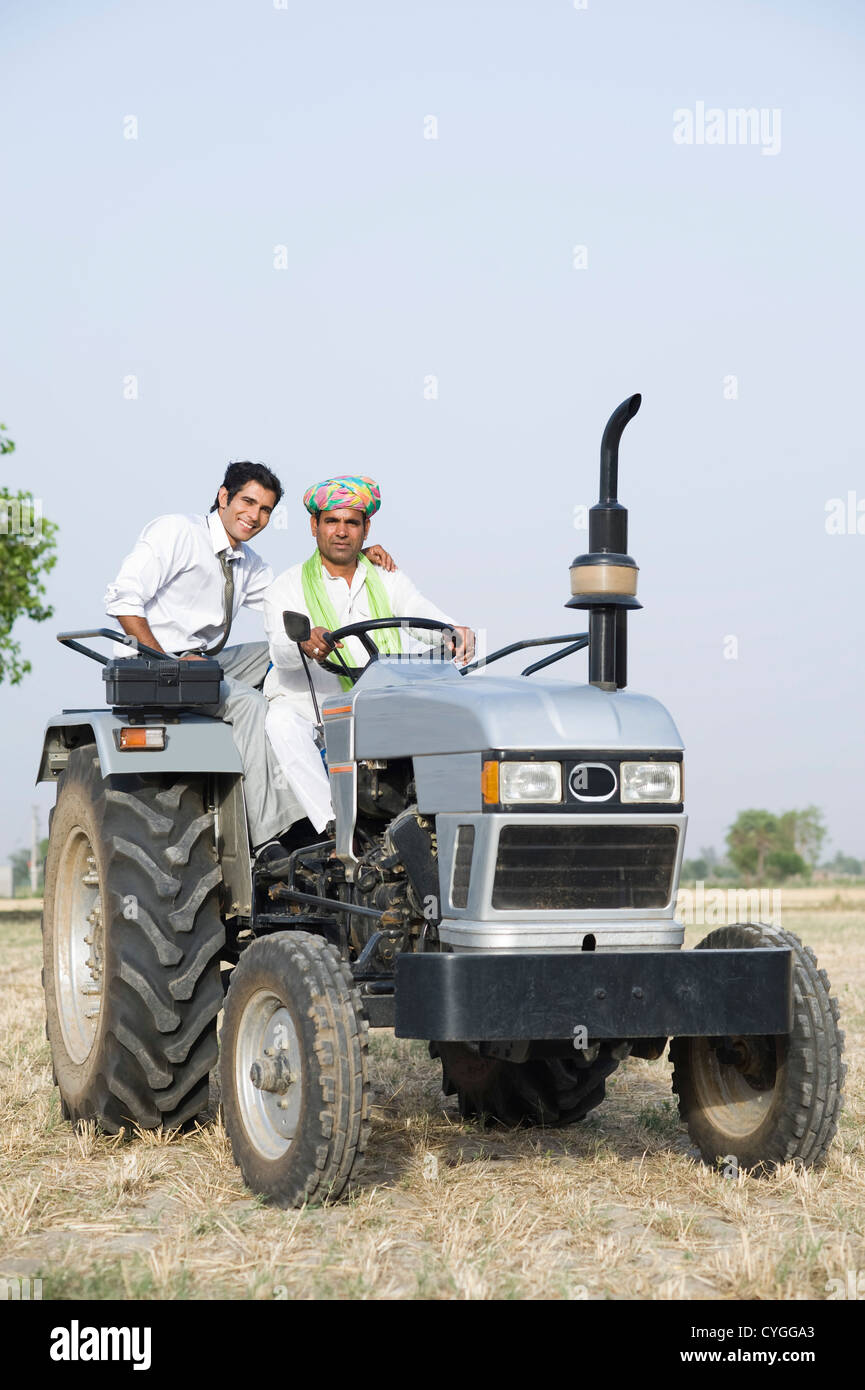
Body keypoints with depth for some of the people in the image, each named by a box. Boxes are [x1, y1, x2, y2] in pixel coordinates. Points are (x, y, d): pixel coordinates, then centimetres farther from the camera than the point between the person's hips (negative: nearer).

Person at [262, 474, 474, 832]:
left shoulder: (387, 580, 18)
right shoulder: (287, 588, 8)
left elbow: (424, 615, -1)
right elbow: (280, 649, -11)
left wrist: (455, 633, -25)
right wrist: (305, 645, -37)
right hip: (312, 714, -2)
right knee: (282, 719, -34)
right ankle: (332, 826, -42)